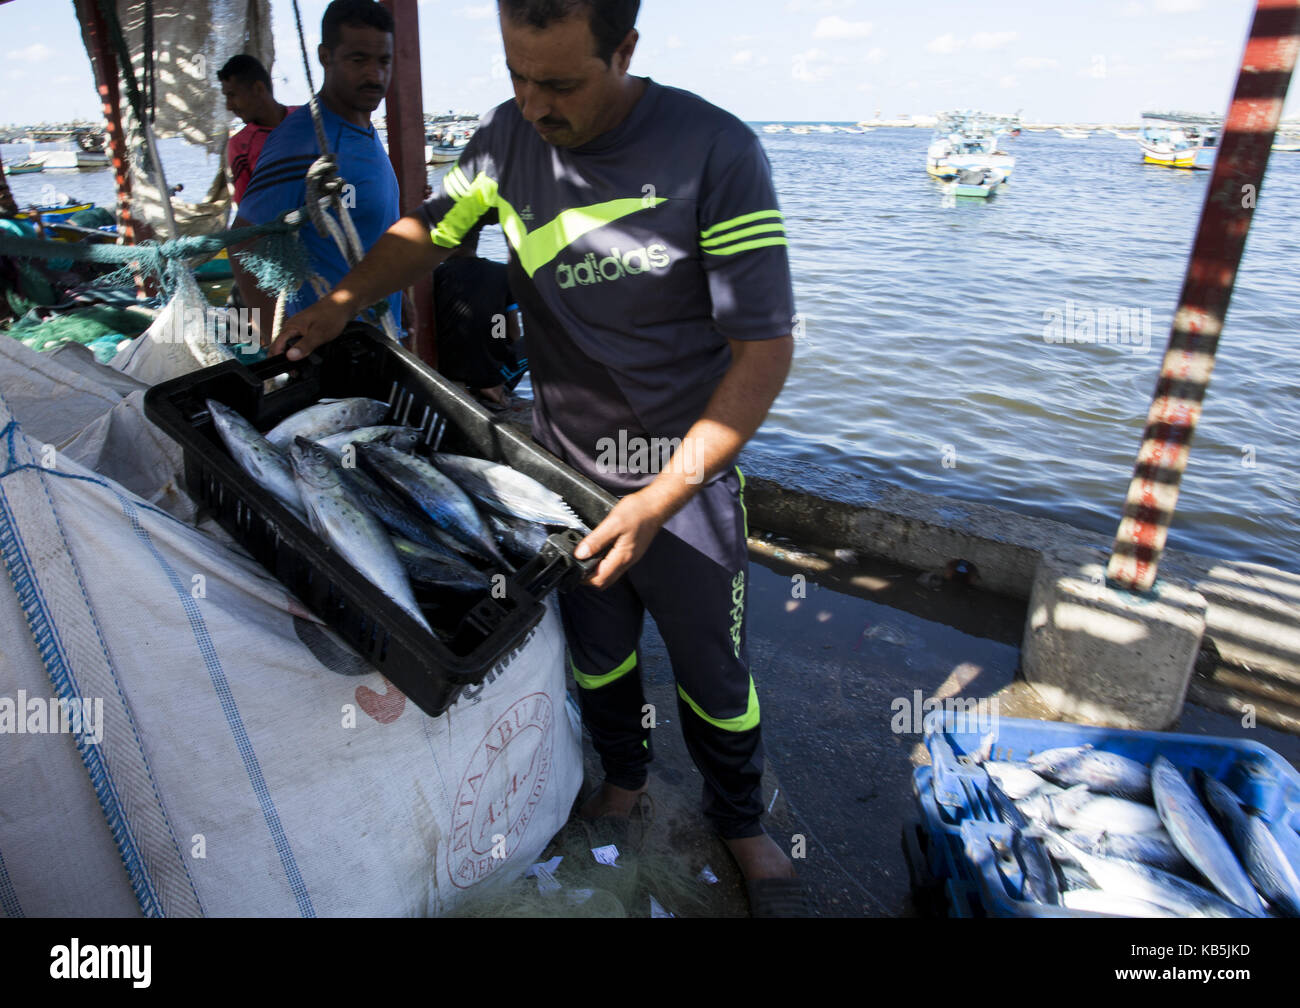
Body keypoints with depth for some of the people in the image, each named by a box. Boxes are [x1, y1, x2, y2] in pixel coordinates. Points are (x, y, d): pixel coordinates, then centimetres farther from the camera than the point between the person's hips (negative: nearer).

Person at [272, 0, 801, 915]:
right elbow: (432, 228, 13)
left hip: (685, 476, -4)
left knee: (715, 676, 13)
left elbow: (765, 350, -23)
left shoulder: (717, 153, -22)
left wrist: (659, 499, -29)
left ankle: (740, 822, 43)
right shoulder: (510, 136, -5)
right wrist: (340, 305, -3)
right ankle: (625, 780, 52)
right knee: (597, 650, 22)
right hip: (564, 467, 4)